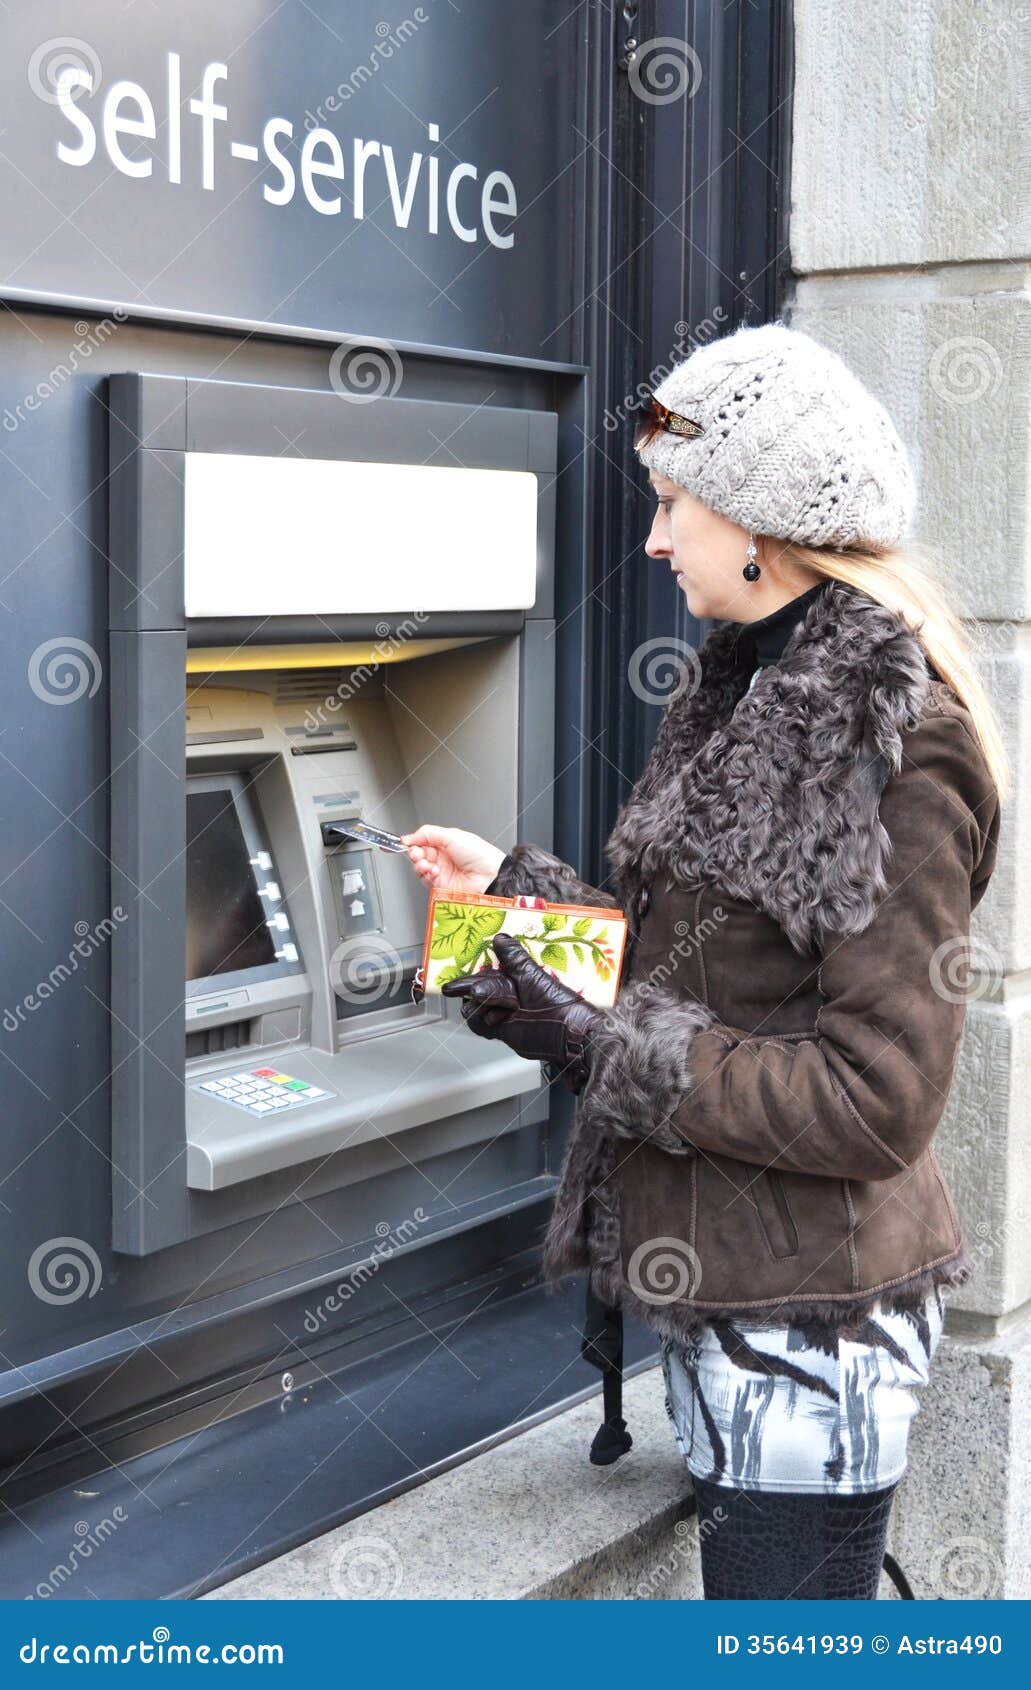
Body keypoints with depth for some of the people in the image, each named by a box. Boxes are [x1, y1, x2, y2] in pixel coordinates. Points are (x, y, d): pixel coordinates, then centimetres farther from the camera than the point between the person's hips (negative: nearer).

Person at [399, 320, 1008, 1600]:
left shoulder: (897, 741, -18)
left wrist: (597, 1044, -20)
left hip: (804, 1325, -9)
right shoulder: (759, 689, 12)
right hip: (722, 1293, 9)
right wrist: (515, 888, 15)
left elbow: (875, 1099, -21)